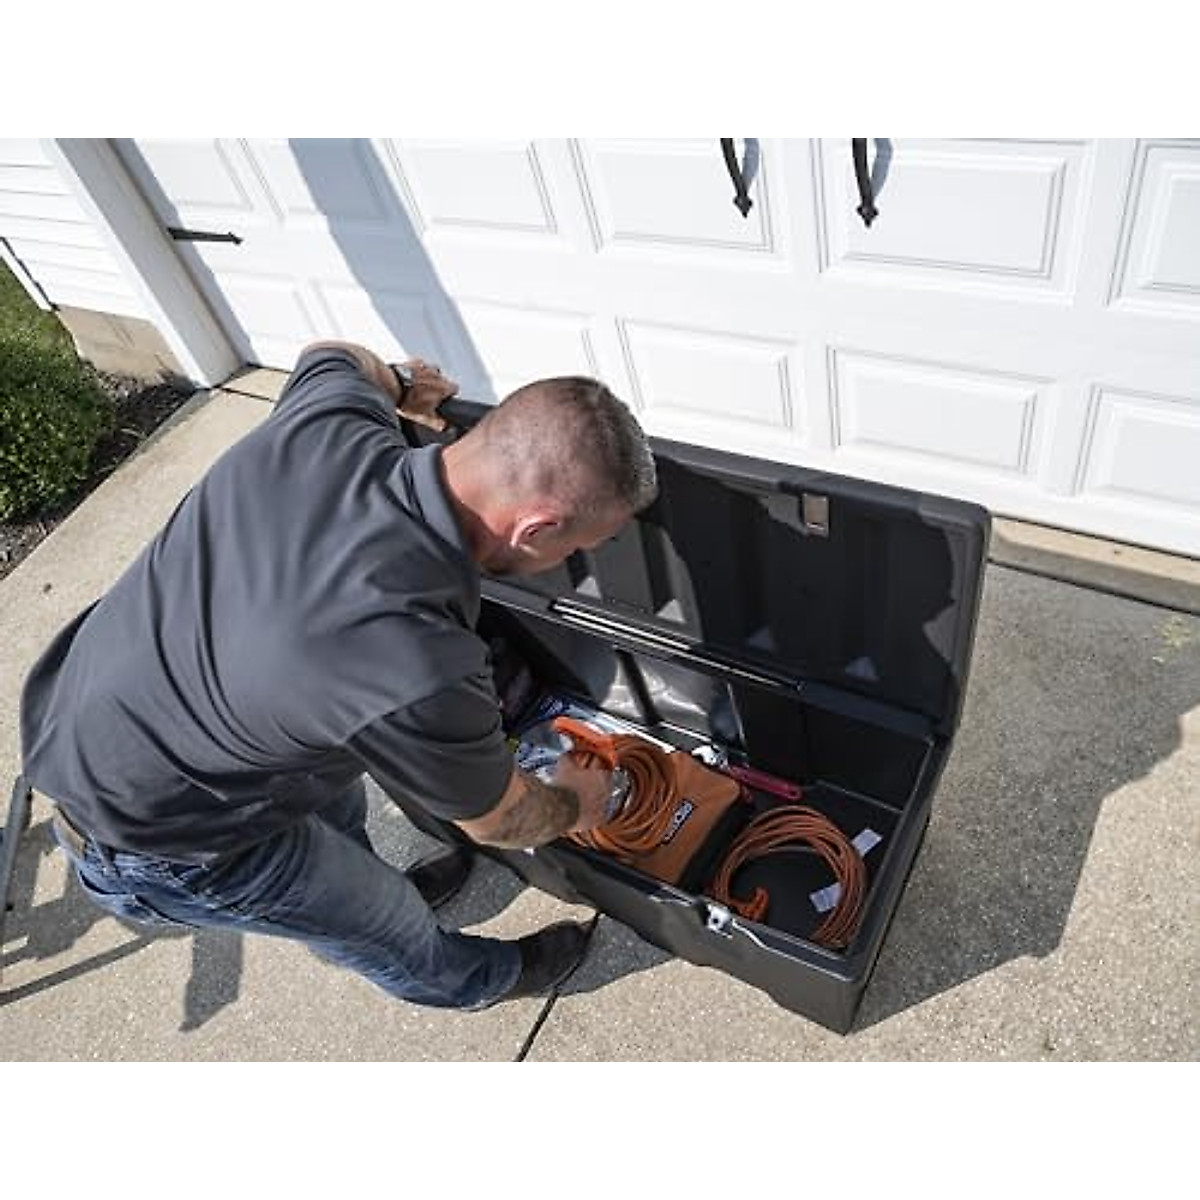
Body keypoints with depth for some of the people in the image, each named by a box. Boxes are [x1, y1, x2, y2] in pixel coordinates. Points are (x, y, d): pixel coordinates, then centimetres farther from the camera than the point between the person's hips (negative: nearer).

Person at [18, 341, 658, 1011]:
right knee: (384, 918, 19)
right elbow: (498, 822, -16)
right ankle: (467, 981, 50)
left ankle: (371, 896, 60)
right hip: (154, 839, -6)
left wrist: (396, 384, 26)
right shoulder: (422, 675, -39)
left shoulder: (332, 418, -22)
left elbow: (332, 355, 6)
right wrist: (575, 806, 5)